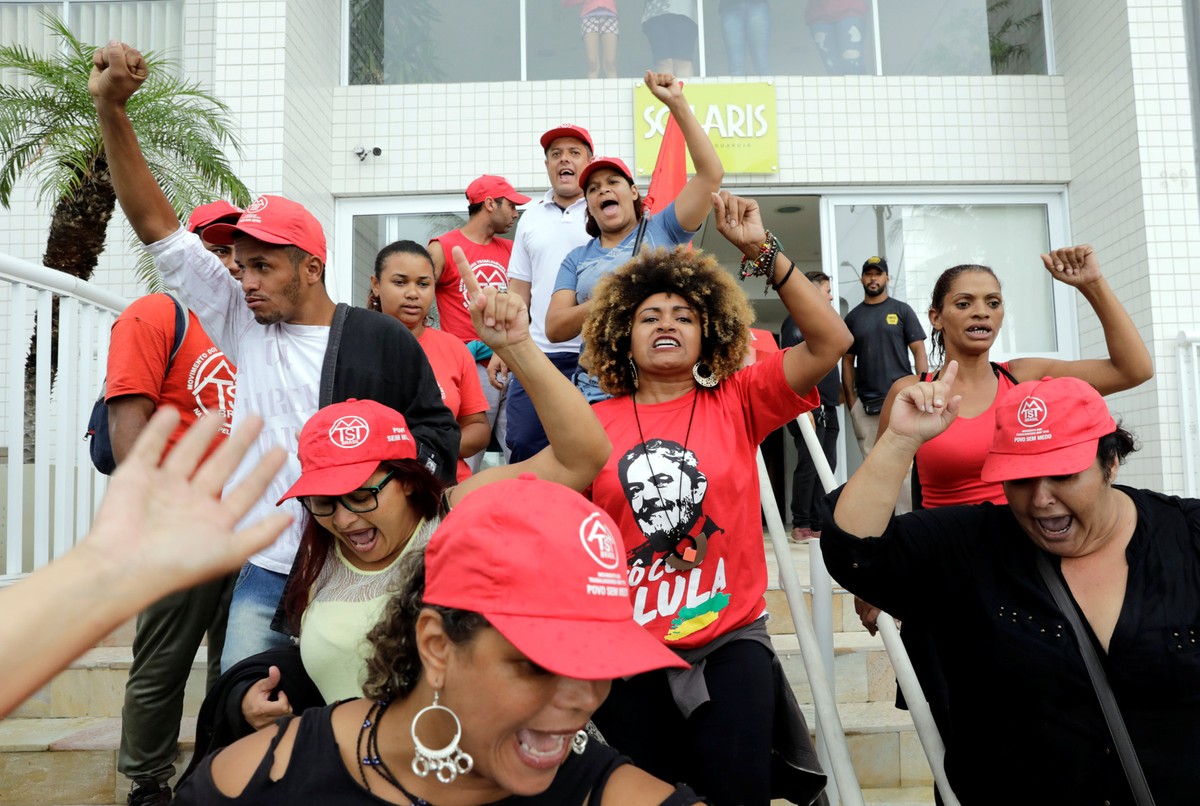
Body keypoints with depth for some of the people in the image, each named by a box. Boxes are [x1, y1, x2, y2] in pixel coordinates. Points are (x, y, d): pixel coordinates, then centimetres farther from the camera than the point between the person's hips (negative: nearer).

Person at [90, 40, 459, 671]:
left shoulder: (382, 339, -3)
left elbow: (436, 427, 4)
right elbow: (157, 227, 2)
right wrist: (110, 109, -4)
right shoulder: (243, 323, 5)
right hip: (265, 577, 3)